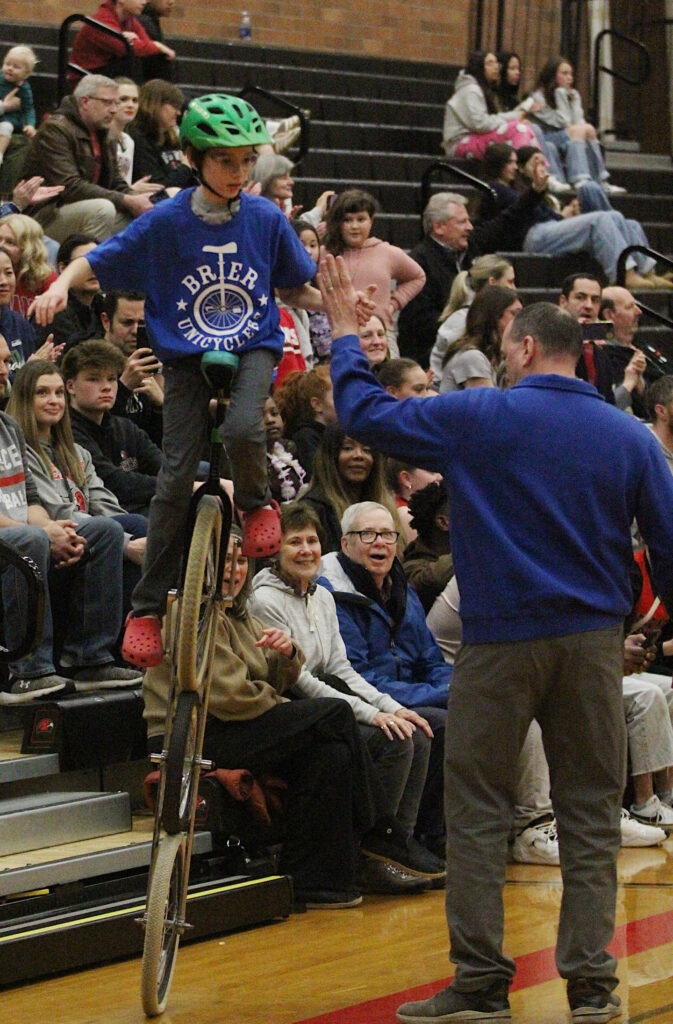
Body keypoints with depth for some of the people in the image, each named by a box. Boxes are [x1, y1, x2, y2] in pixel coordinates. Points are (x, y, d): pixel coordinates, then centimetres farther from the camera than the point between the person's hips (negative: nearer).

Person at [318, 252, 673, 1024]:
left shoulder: (480, 418, -5)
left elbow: (367, 415, 3)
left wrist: (345, 333, 17)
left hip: (501, 642, -3)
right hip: (594, 641, 3)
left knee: (478, 810, 4)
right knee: (590, 812, 7)